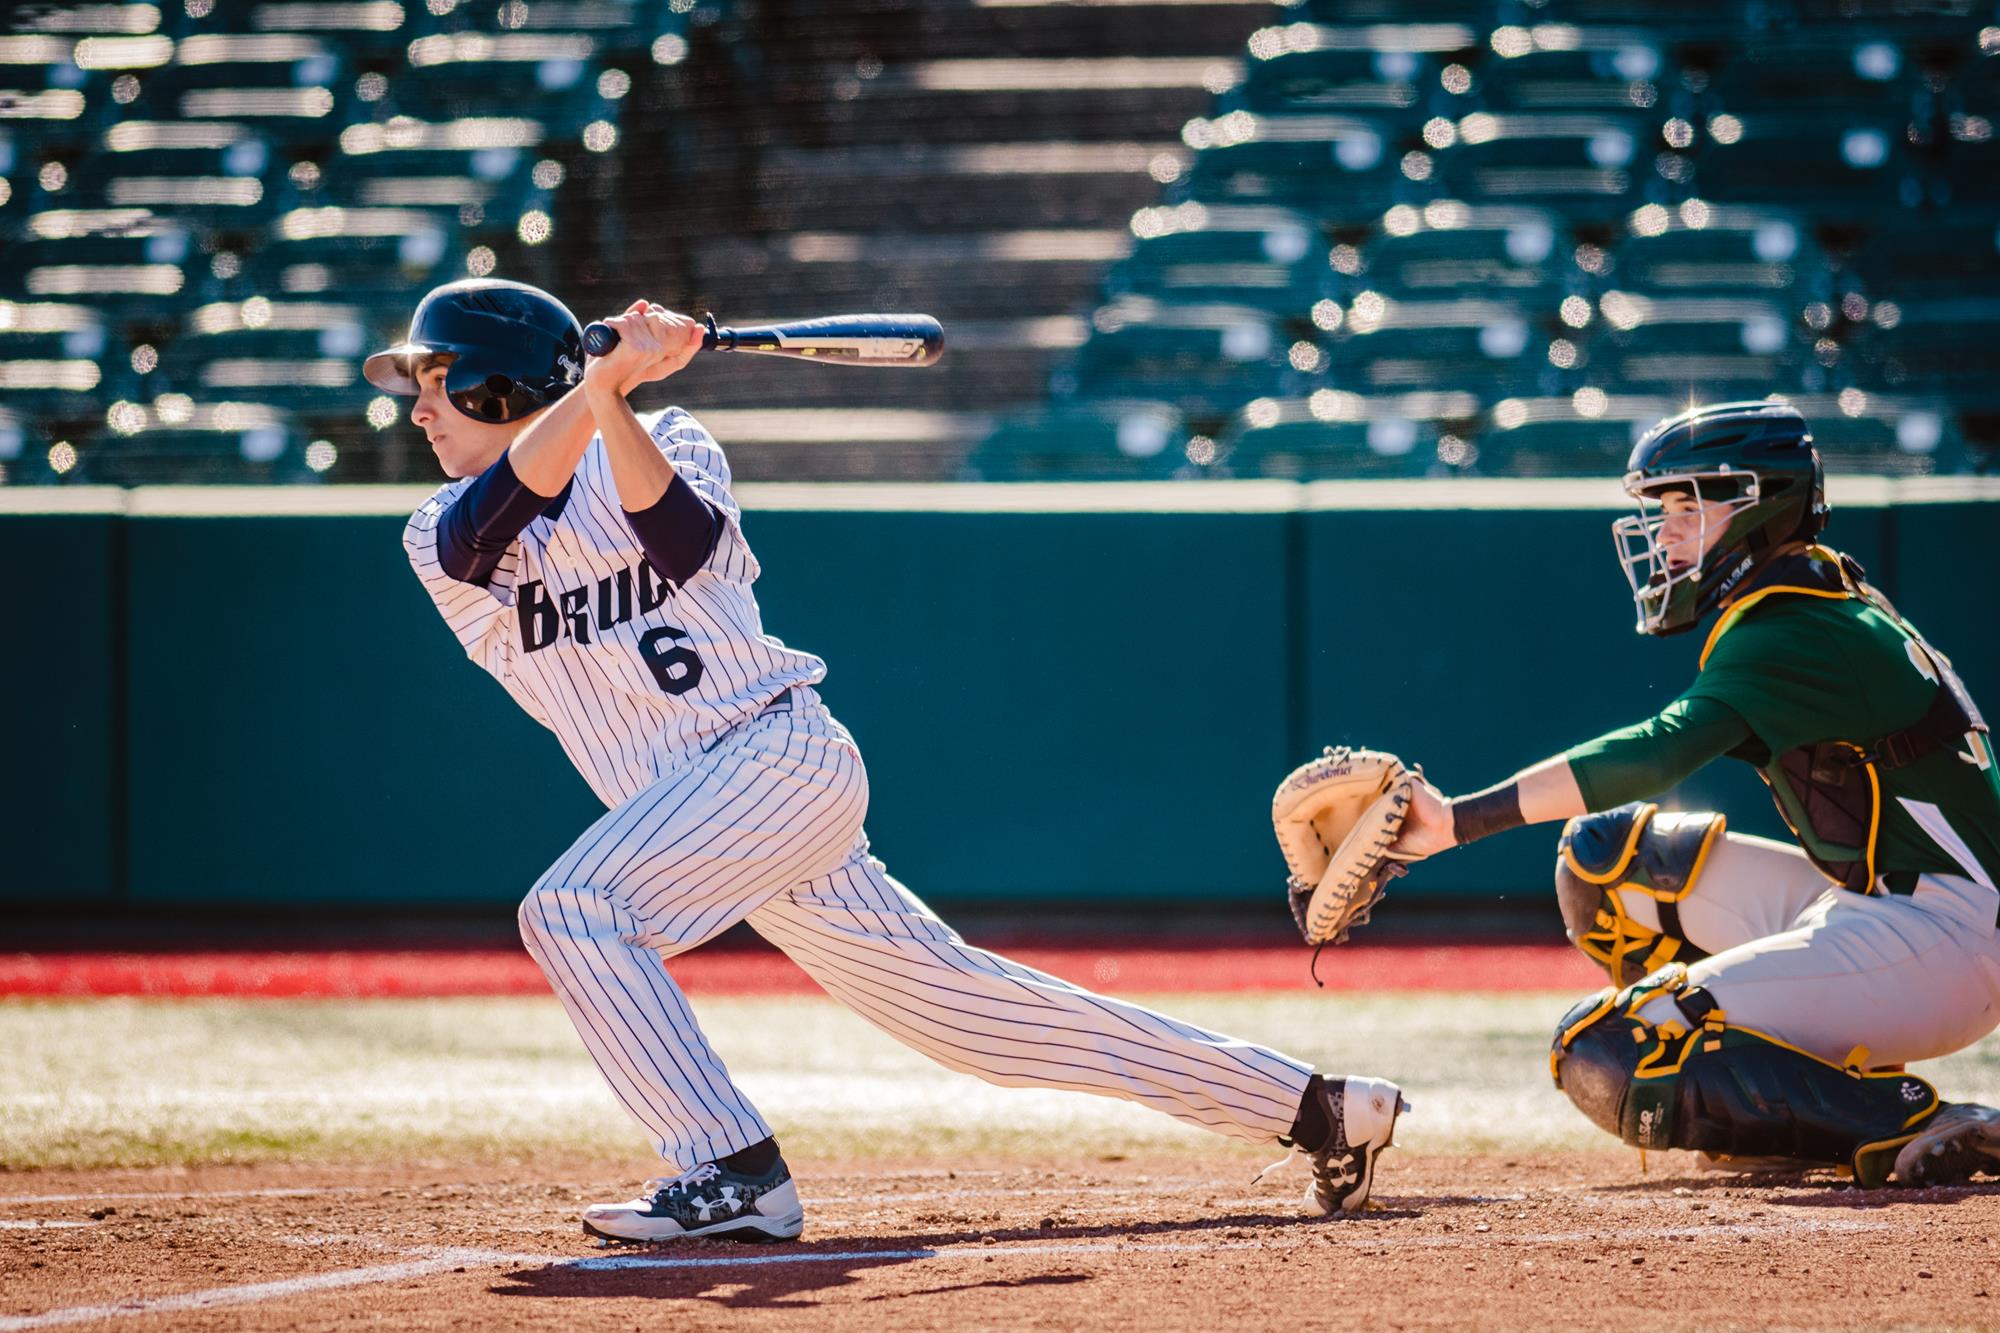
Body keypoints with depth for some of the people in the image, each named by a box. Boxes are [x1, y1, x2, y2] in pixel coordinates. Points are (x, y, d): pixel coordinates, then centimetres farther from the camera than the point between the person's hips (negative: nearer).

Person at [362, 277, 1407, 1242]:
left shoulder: (662, 446, 1)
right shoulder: (442, 539, 11)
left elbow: (685, 541, -20)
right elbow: (493, 517, -14)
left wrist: (614, 400, -31)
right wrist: (598, 380, -25)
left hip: (781, 752, -6)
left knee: (571, 910, -25)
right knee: (964, 1004, 6)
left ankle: (734, 1174, -25)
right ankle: (1317, 1108, 11)